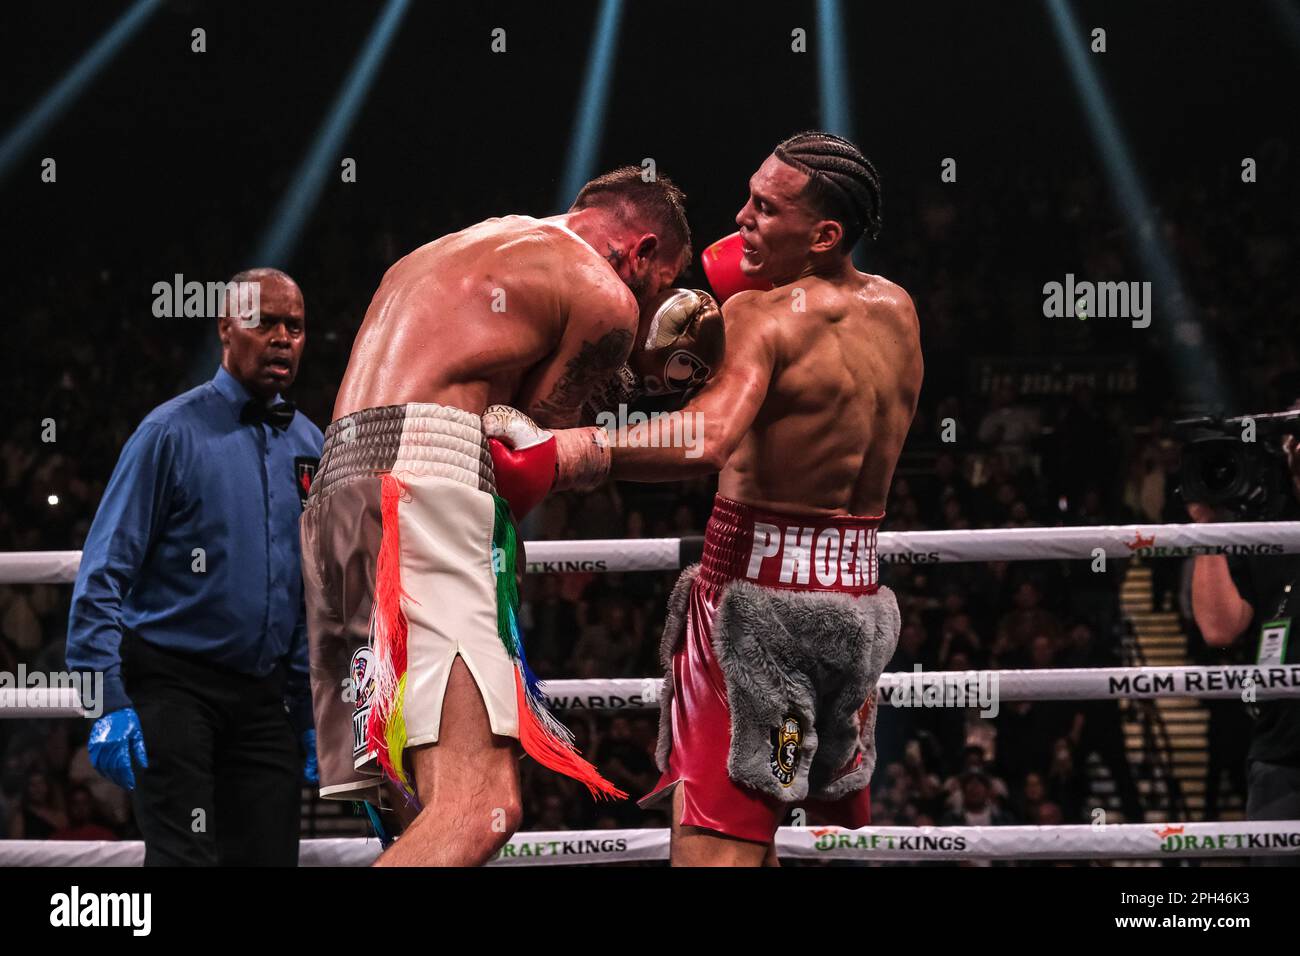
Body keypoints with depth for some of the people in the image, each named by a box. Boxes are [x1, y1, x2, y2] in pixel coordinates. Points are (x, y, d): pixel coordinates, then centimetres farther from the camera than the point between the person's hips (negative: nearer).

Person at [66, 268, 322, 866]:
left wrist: (310, 714, 15)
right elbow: (103, 575, -8)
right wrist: (110, 703, -16)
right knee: (184, 857, -14)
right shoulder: (173, 432, -6)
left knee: (270, 855, 3)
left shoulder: (308, 447, 12)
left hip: (262, 697, 6)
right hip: (174, 686, -6)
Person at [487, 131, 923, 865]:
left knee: (717, 841, -13)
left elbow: (707, 442, -31)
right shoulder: (897, 311, 8)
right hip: (857, 601, 8)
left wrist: (564, 448, -33)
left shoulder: (765, 313, -14)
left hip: (756, 594, -8)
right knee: (842, 822, 21)